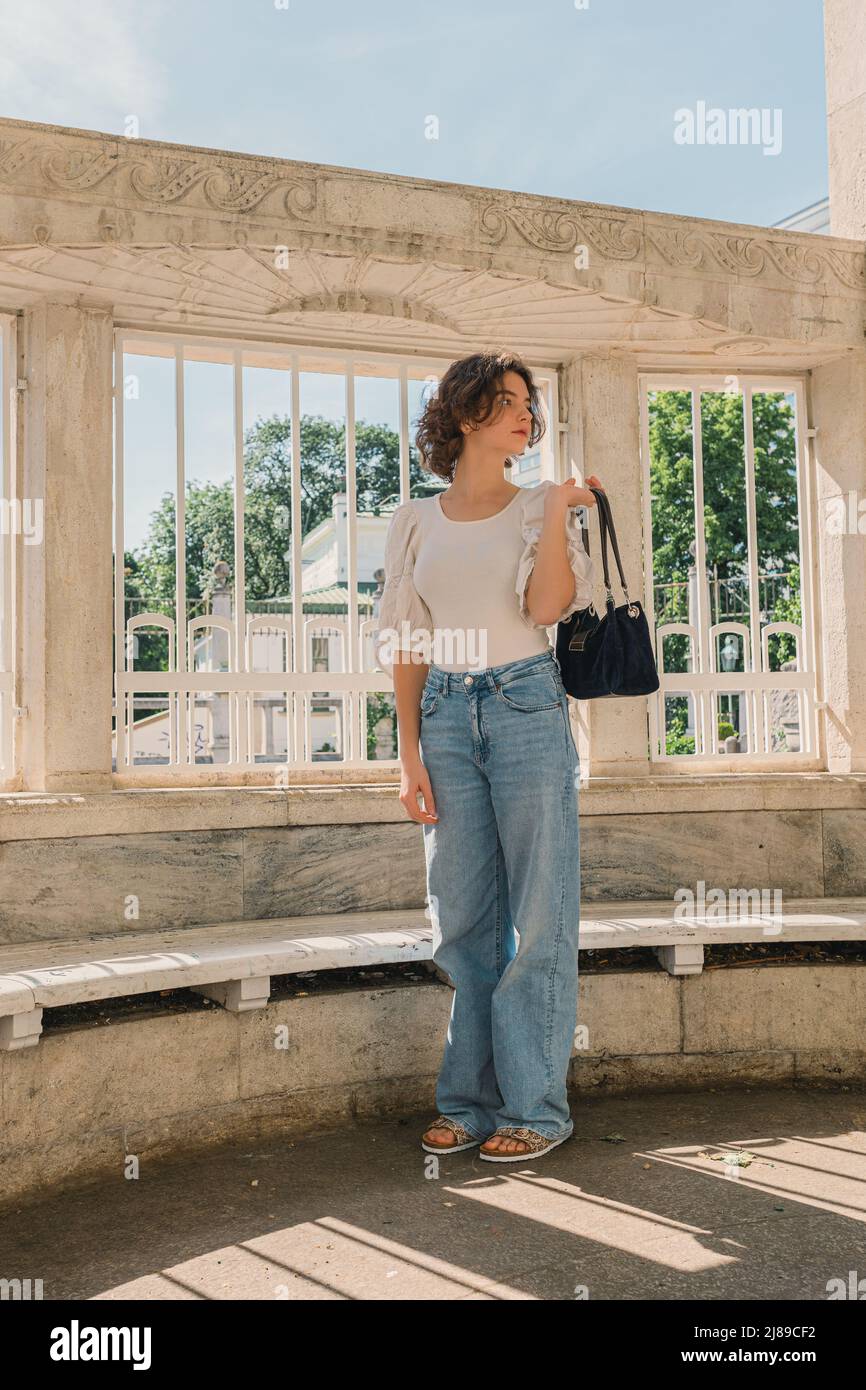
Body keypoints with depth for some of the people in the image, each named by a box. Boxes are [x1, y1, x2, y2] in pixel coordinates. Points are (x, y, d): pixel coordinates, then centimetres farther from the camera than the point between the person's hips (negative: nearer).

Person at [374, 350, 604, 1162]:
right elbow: (406, 644, 8)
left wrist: (556, 511, -10)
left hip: (526, 706, -2)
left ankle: (536, 1105, 10)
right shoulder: (415, 522, 11)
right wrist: (409, 753, 2)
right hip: (446, 714, 2)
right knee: (463, 918, 6)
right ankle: (470, 1101, 18)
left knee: (537, 914, 0)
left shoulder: (538, 507, 7)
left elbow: (548, 606, -9)